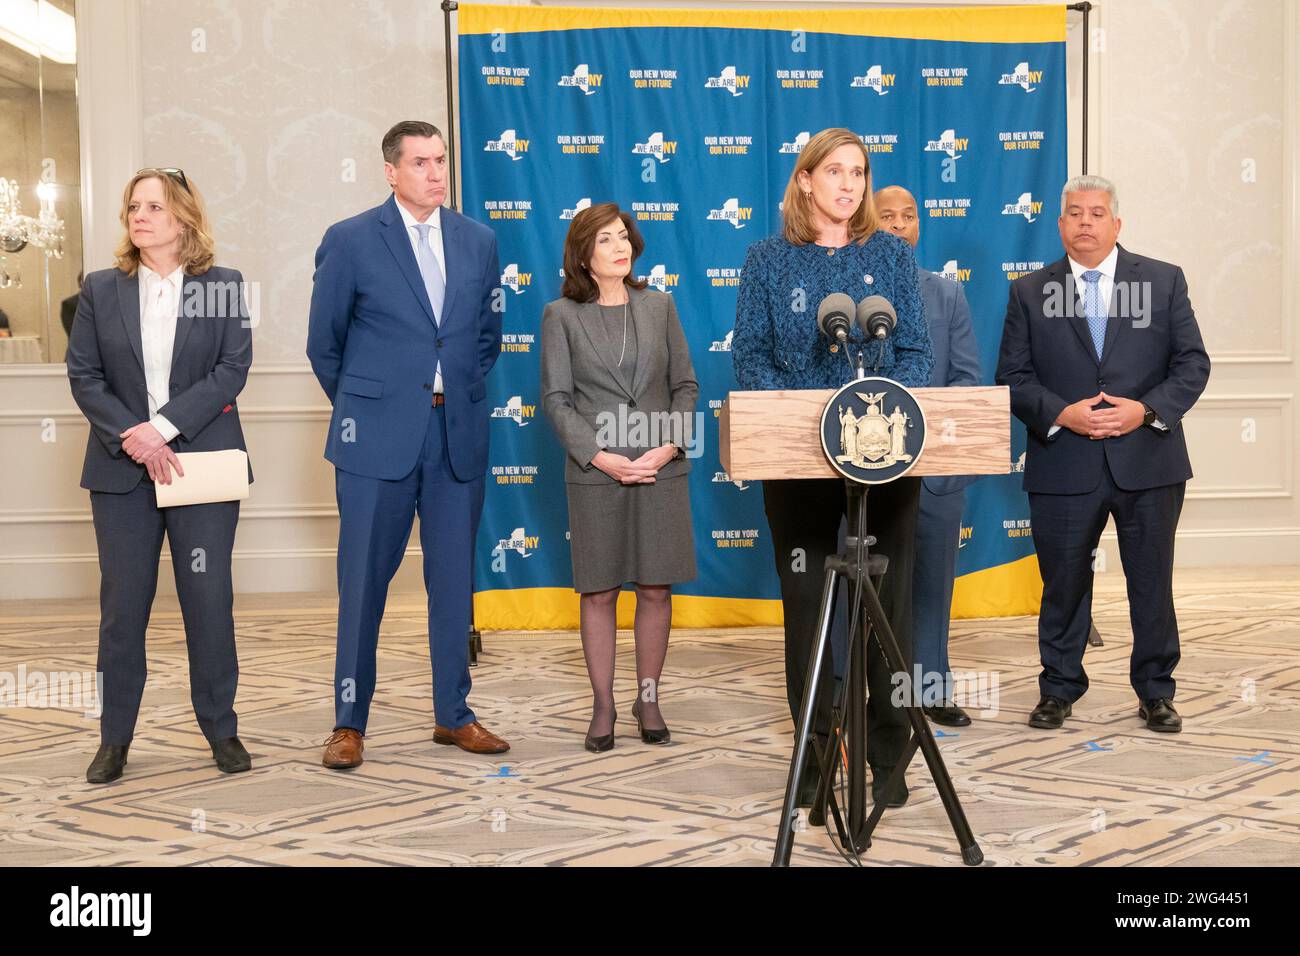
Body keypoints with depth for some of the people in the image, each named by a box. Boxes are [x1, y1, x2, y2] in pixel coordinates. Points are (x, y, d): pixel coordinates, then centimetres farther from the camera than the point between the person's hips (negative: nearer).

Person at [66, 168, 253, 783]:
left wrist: (165, 426, -15)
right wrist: (131, 433, -13)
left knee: (209, 600, 2)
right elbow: (83, 374, 3)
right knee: (122, 605, 4)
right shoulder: (101, 290, 7)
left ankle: (221, 729, 14)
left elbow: (233, 368, -6)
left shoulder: (223, 286, 3)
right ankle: (114, 737, 14)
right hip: (122, 469, 1)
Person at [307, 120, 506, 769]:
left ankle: (453, 714, 20)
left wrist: (464, 393, 13)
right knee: (363, 579, 1)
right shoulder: (350, 241, -2)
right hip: (378, 437, -3)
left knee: (454, 579, 9)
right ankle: (349, 722, 11)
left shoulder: (478, 241, 9)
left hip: (458, 435, 4)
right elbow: (324, 342, 6)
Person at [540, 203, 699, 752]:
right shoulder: (562, 316, 1)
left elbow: (685, 384, 8)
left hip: (662, 471, 2)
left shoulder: (659, 306, 9)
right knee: (599, 590, 3)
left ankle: (648, 700, 18)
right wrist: (599, 456, -12)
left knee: (657, 587, 5)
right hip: (595, 474, -2)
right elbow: (556, 398, -2)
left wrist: (670, 446, -7)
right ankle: (603, 706, 14)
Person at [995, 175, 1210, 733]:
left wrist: (1148, 410, -13)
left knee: (1152, 583, 8)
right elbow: (1013, 377, 2)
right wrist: (1060, 414, -14)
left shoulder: (1164, 281, 6)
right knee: (1063, 583, 7)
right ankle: (1059, 689, 22)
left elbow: (1193, 364, 3)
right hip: (1063, 467, 0)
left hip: (1148, 462, 0)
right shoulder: (1029, 293, 6)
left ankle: (1155, 692, 23)